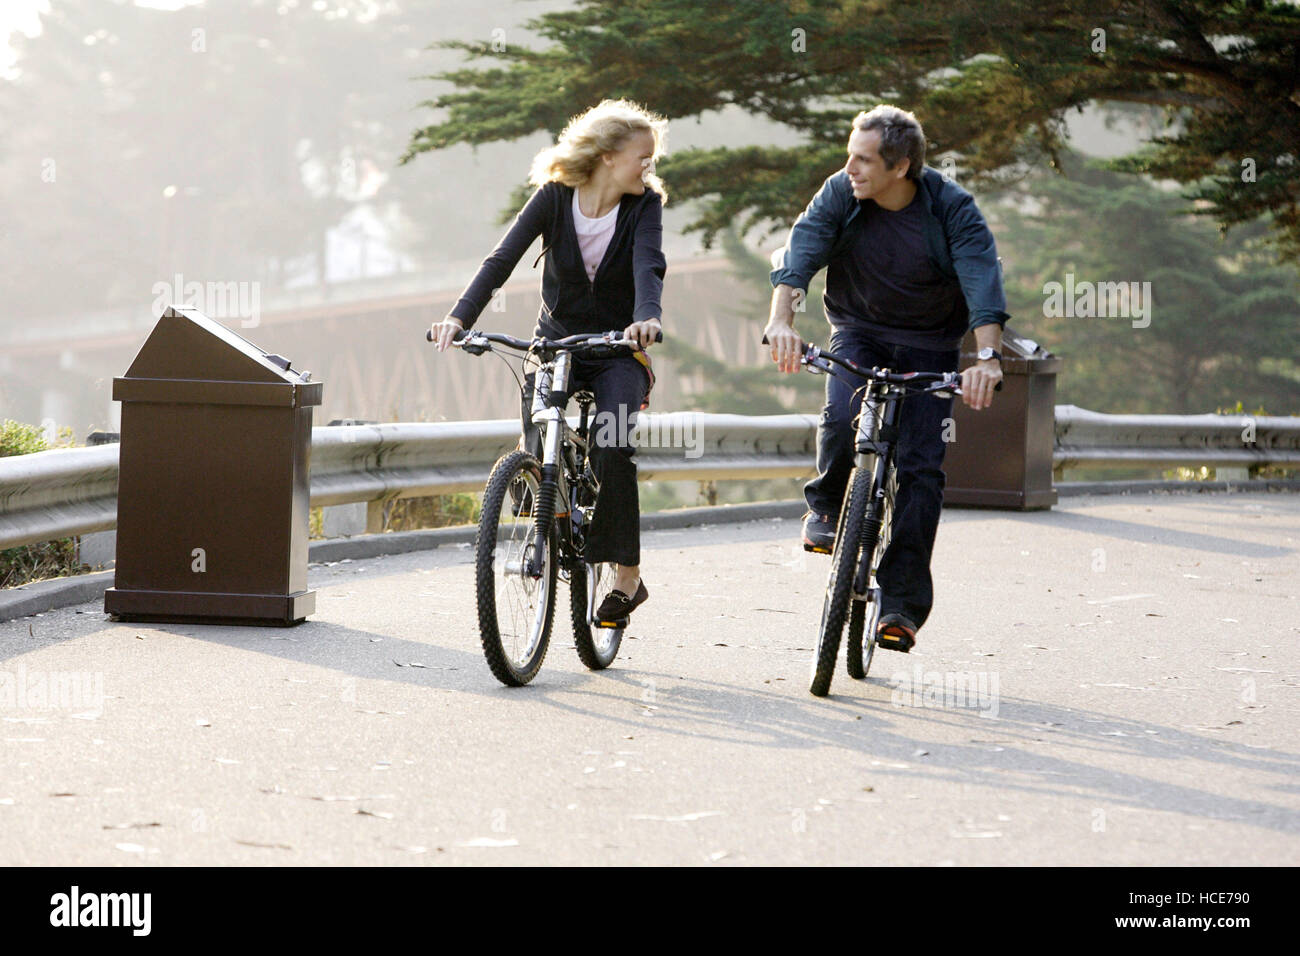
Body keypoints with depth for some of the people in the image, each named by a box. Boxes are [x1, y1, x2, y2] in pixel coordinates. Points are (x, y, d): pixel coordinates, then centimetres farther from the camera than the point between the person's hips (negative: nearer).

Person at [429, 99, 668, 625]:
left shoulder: (645, 204, -9)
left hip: (618, 350, -2)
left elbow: (648, 266, -27)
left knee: (611, 445, -23)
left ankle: (627, 575, -13)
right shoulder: (555, 196, -8)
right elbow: (503, 258, -17)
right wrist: (460, 317, -33)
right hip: (556, 340, 2)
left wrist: (645, 317, -49)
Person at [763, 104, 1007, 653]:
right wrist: (781, 319, -44)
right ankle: (826, 506, 3)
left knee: (920, 467, -10)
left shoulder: (951, 207, -20)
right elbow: (801, 249, -25)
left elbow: (982, 277, -31)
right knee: (842, 418, -28)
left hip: (928, 346, -1)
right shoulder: (840, 194, -14)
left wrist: (988, 356, -47)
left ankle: (902, 603, -4)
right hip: (858, 333, 1)